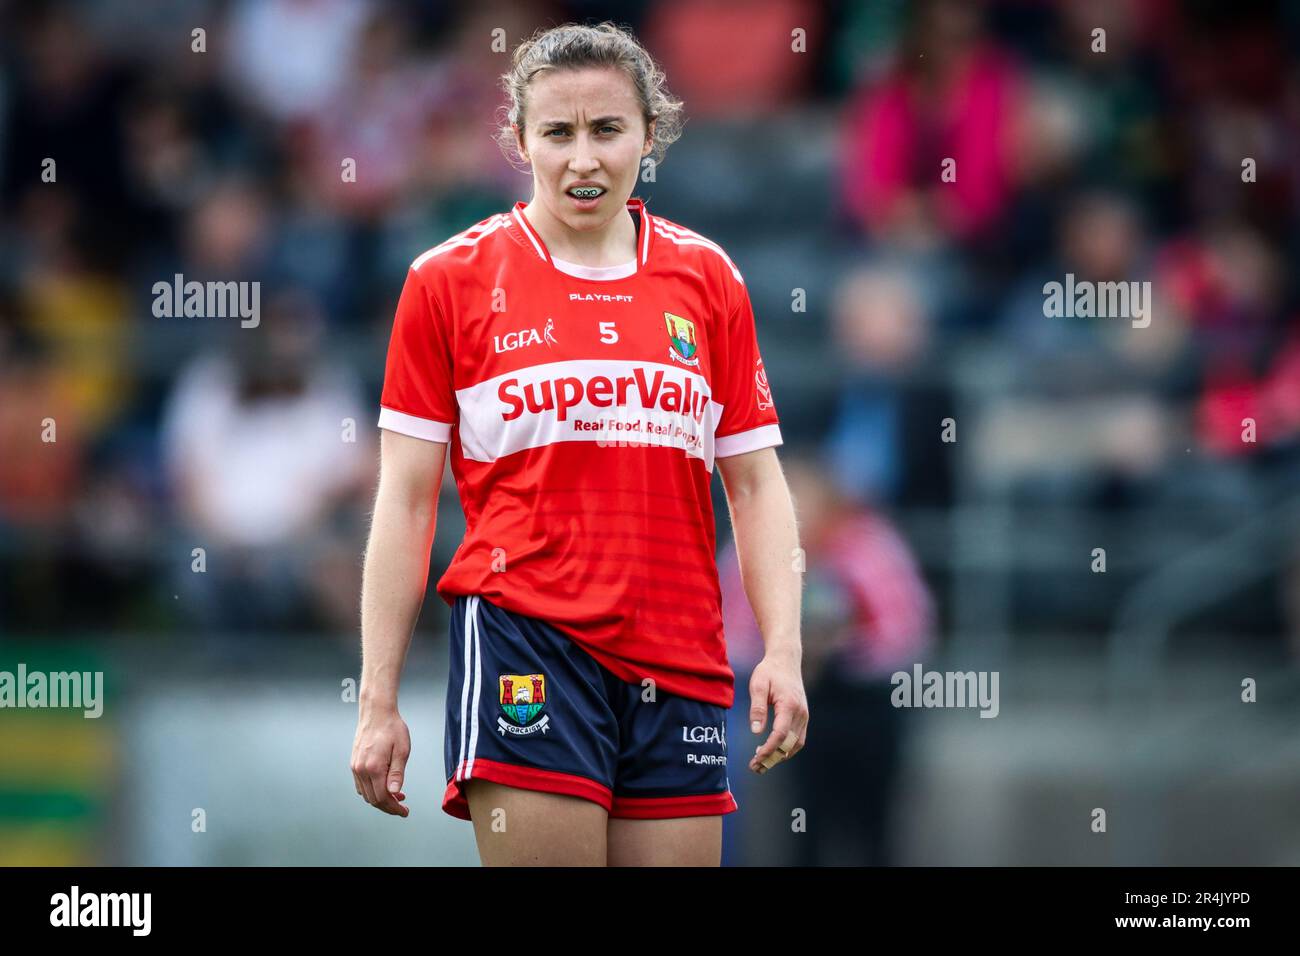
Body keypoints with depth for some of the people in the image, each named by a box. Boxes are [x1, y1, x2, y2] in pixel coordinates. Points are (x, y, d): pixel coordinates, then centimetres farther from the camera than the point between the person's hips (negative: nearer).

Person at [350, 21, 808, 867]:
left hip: (681, 667, 3)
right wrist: (379, 701, -1)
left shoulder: (707, 278, 11)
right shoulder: (450, 280, 3)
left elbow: (756, 483, 12)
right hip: (526, 633, -3)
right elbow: (406, 501, 3)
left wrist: (783, 653, 0)